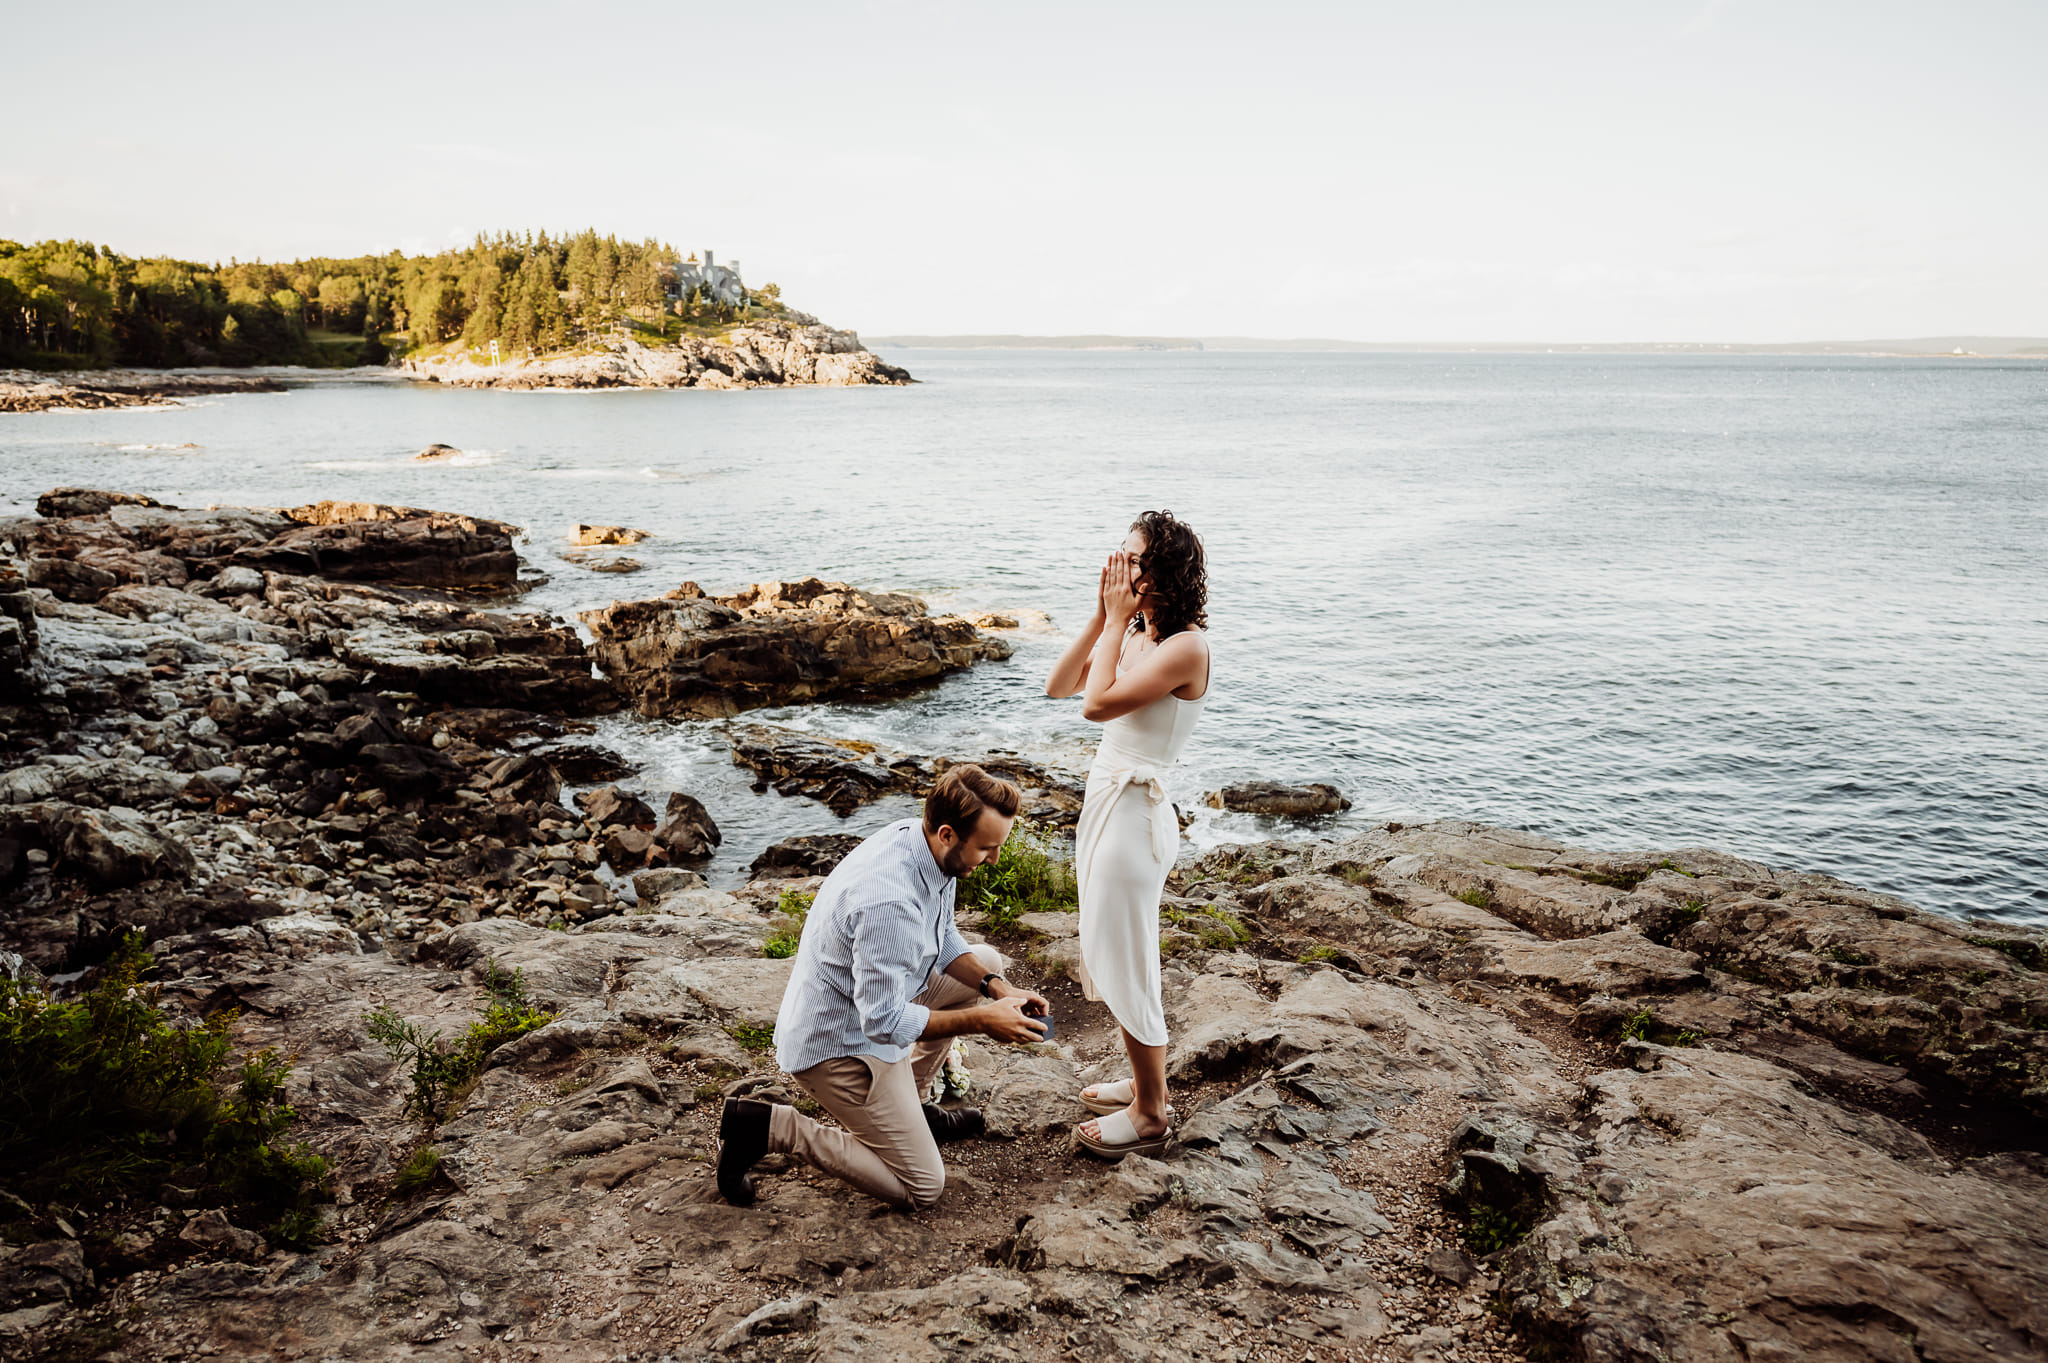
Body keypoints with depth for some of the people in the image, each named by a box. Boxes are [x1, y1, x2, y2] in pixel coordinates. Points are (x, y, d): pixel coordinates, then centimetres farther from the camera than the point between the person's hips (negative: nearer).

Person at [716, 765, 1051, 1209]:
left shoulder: (924, 845, -7)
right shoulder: (889, 901, -36)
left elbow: (944, 941, 9)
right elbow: (884, 1021, -29)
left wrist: (997, 988, -6)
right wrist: (981, 1019, -23)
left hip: (875, 998, 9)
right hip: (839, 1043, -9)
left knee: (986, 962, 14)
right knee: (922, 1188, -3)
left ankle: (911, 1105, 21)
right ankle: (770, 1126, -1)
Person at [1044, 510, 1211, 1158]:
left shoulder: (1186, 645, -19)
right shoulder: (1134, 635, 7)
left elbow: (1097, 703, -26)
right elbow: (1058, 686, 6)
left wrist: (1116, 619, -16)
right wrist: (1102, 618, -1)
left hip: (1134, 811, -9)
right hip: (1104, 799, 9)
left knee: (1127, 964, 3)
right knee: (1108, 953, 20)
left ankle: (1150, 1115, 18)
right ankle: (1143, 1082, 37)